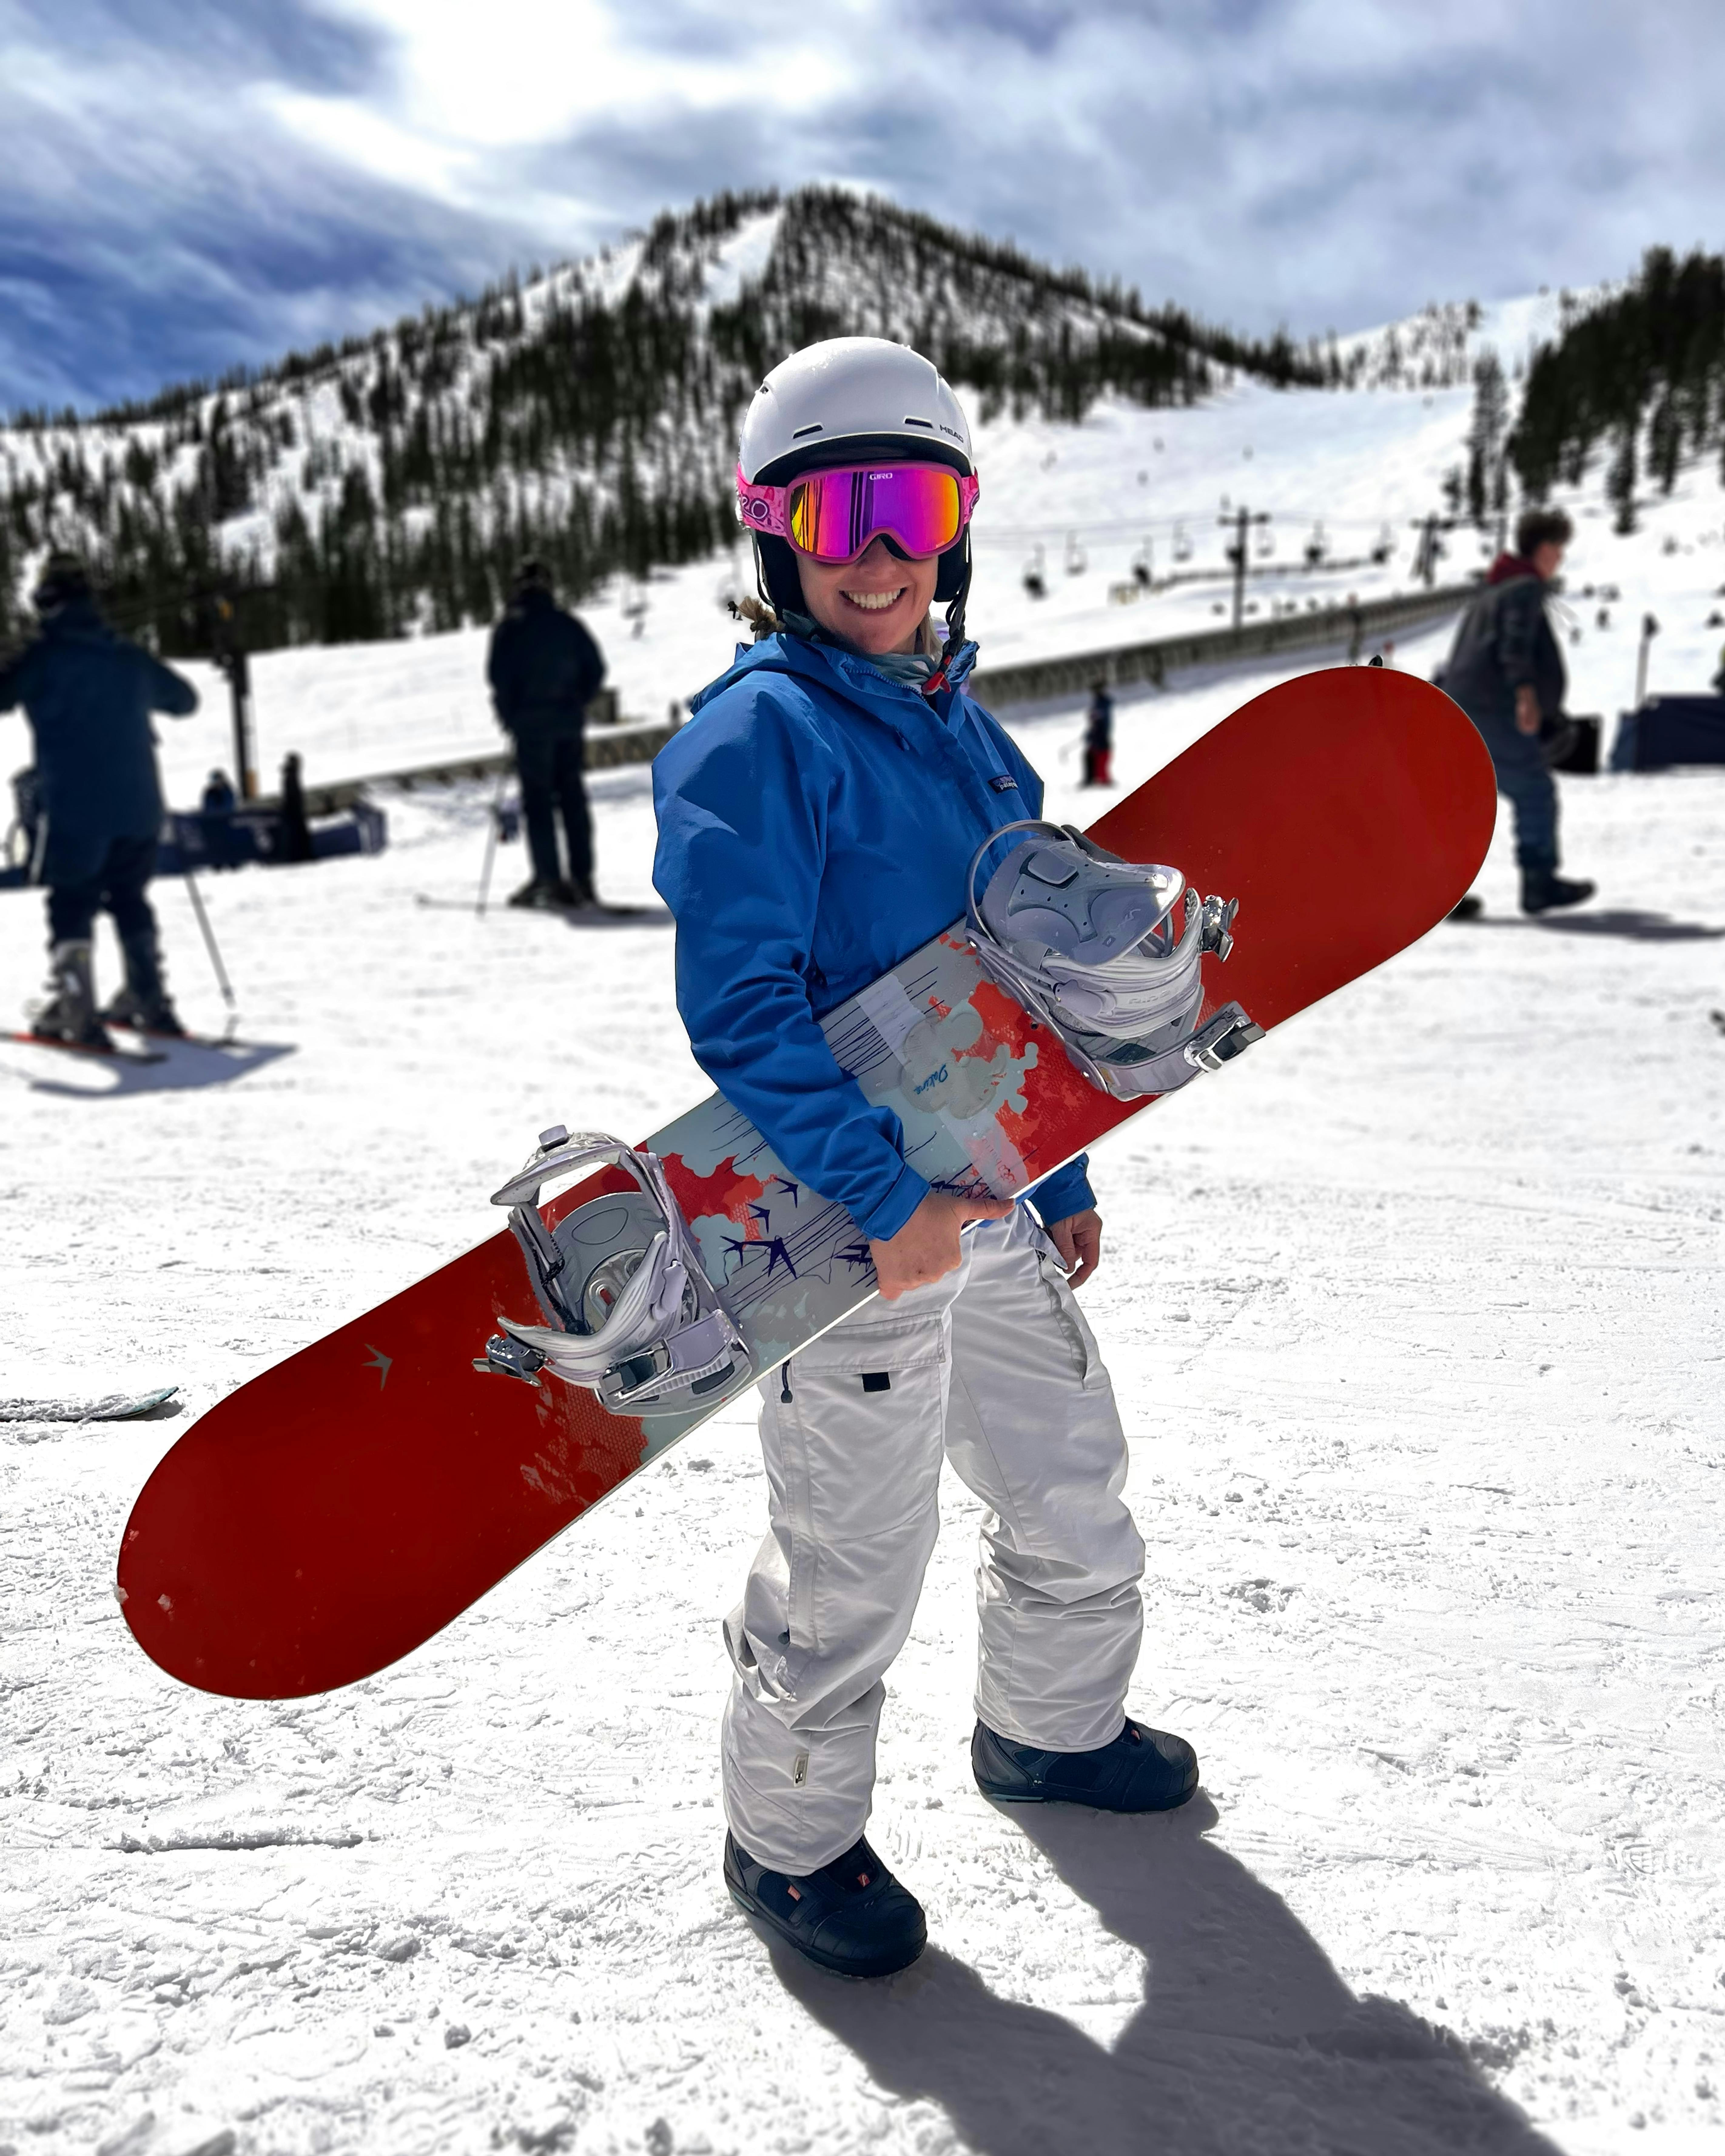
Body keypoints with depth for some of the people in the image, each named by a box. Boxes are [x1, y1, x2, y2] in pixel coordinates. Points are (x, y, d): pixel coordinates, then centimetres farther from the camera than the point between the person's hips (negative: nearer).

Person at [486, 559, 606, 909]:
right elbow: (595, 668, 6)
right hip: (569, 723, 4)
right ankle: (582, 878, 6)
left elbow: (501, 675, -10)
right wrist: (577, 704, 13)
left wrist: (508, 715, 2)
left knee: (538, 800, 0)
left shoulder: (511, 627, -4)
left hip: (531, 723, -4)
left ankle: (550, 879, -5)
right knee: (573, 798, 7)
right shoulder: (568, 624, 8)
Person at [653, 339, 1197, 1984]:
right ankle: (790, 1839, 31)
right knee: (854, 1566, 5)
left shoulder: (965, 730, 12)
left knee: (1075, 1492, 21)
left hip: (987, 1207, 8)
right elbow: (740, 1004, -22)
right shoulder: (758, 735, -13)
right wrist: (883, 1197, -27)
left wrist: (1060, 1176, 17)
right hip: (850, 1228, -8)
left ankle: (1050, 1726, 48)